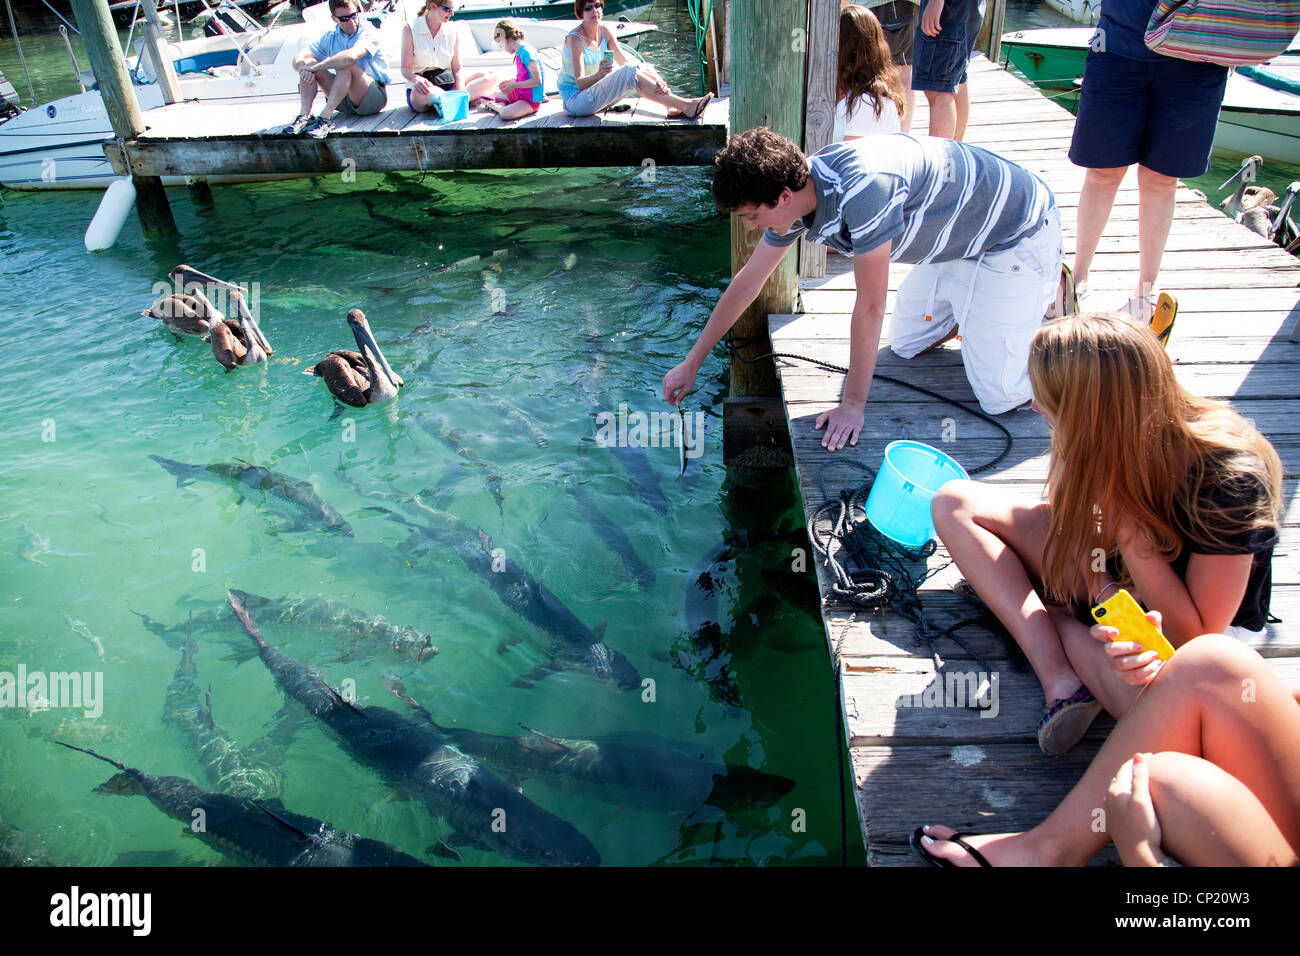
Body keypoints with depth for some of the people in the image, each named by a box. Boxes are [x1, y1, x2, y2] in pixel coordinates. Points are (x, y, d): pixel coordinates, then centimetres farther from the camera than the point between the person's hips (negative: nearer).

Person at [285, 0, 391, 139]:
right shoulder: (331, 37, 8)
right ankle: (304, 116, -22)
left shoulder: (368, 32, -10)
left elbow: (351, 56, -31)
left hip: (375, 96, -6)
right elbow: (298, 59, 3)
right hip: (346, 103, 6)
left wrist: (315, 67, -27)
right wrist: (303, 68, -22)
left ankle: (325, 118, -35)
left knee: (346, 65, -31)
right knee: (308, 62, -7)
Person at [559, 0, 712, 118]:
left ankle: (673, 109, -25)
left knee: (644, 68, -4)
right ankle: (686, 106, -28)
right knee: (629, 72, -25)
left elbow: (625, 62, -4)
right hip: (574, 101, -8)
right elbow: (580, 83, -25)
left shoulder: (605, 31, 3)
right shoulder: (575, 39, -16)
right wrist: (599, 74, -45)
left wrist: (655, 78, -20)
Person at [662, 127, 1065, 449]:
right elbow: (747, 282, 2)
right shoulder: (793, 195, -10)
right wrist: (691, 364, 7)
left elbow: (870, 306, -31)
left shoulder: (862, 188, -38)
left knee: (1000, 396, -8)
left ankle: (1047, 290, 12)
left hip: (1018, 231, -8)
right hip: (954, 243, 8)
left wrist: (853, 406, -21)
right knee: (907, 344, 13)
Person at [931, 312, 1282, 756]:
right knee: (954, 502, -9)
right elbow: (1072, 520, 1)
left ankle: (1057, 620, -11)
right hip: (1116, 581, 6)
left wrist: (1122, 512, -35)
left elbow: (1197, 635, -28)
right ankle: (1060, 678, -18)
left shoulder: (1229, 480, -31)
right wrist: (1096, 584, -20)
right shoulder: (1106, 439, -18)